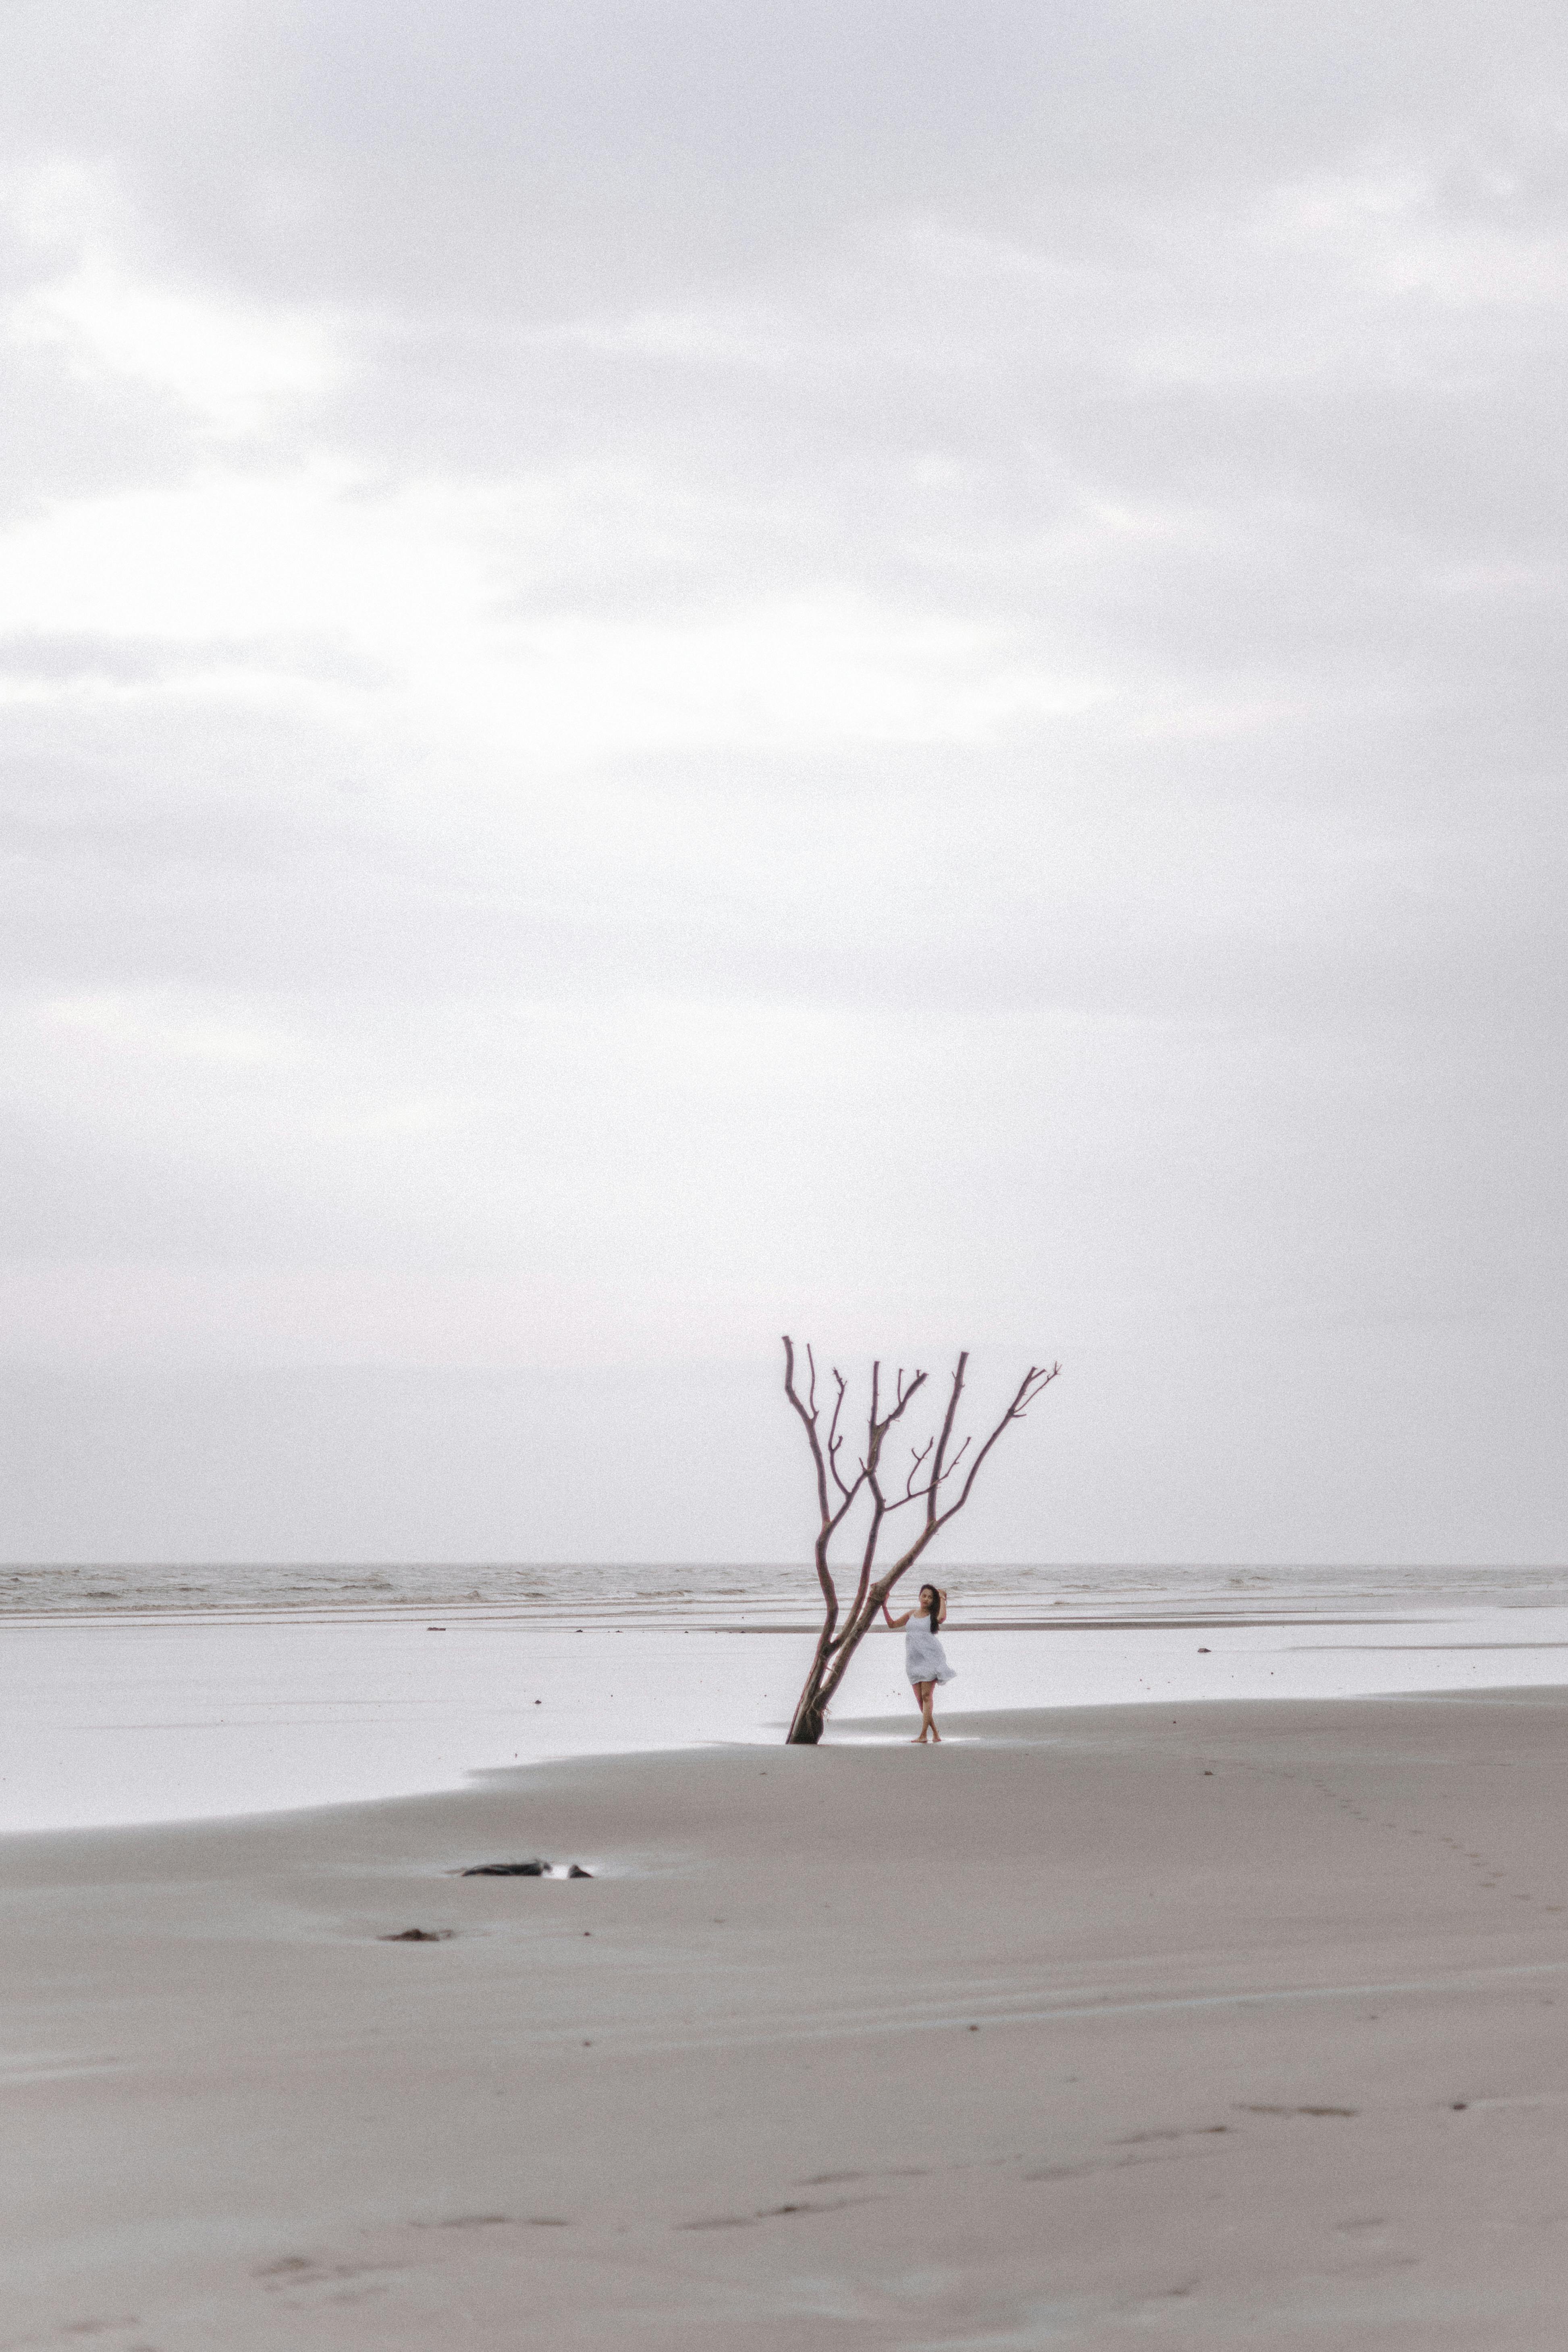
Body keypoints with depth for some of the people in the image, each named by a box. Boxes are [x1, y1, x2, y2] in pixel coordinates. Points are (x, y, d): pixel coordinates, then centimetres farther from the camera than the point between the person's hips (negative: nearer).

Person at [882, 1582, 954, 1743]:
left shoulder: (933, 1615, 2)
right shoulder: (912, 1614, 17)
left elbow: (942, 1618, -22)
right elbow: (893, 1624, 23)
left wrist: (943, 1599, -8)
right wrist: (884, 1606, 15)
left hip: (930, 1657, -5)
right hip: (914, 1659, 5)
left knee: (926, 1696, -13)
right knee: (920, 1699, 1)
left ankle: (923, 1735, -17)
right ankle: (935, 1734, 8)